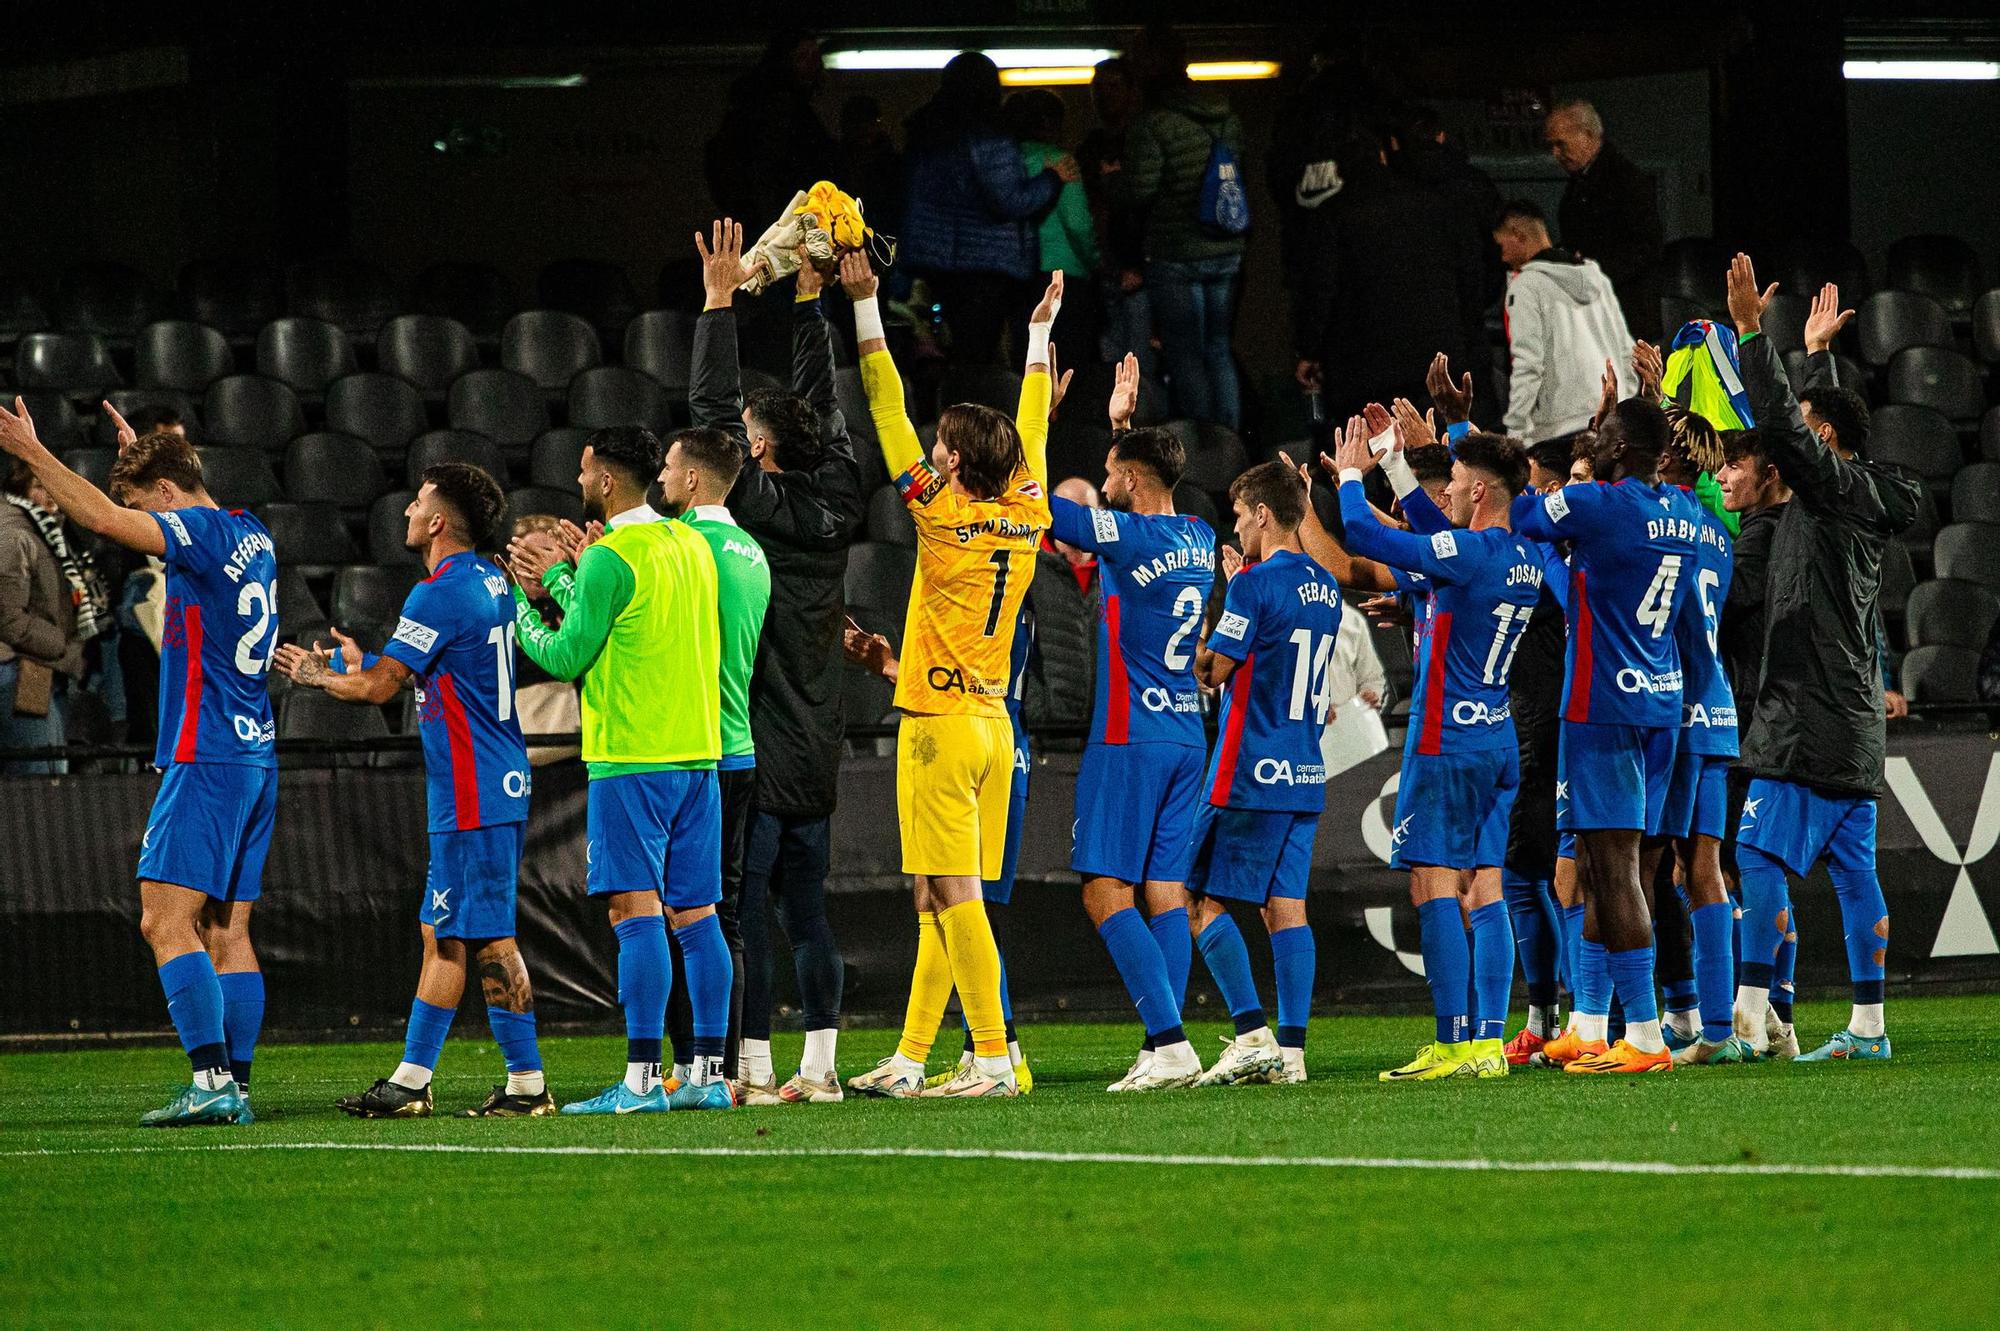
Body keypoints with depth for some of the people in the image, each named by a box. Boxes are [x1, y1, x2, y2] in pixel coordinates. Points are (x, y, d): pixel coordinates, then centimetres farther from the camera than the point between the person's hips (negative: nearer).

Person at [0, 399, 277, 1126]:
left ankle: (212, 1080, -19)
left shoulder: (203, 535, -11)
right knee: (227, 931, 9)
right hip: (255, 759, 9)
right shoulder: (248, 536, 15)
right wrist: (142, 452, 45)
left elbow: (102, 518, -21)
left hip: (205, 759, -9)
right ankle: (236, 1086, 6)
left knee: (165, 919, -11)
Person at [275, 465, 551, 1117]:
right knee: (442, 934, 11)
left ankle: (526, 1082, -6)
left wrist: (315, 673, 6)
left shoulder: (442, 595, -16)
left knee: (486, 937, -7)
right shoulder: (489, 582, 13)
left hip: (473, 799, -10)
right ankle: (410, 1080, 14)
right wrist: (363, 663, 26)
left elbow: (376, 688, -12)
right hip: (500, 787, 10)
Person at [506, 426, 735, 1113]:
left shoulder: (611, 558, -12)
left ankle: (642, 1079, -14)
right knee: (697, 915, 8)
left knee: (636, 913, -9)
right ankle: (709, 1074, 8)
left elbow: (566, 656, -8)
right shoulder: (689, 543, 13)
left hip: (631, 760, -8)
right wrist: (559, 576, 26)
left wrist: (521, 605, 8)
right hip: (699, 753, 8)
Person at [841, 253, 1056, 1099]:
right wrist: (1039, 336, 33)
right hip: (994, 725, 7)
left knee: (954, 895, -9)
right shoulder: (1024, 518, 5)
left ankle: (993, 1059, -14)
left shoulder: (944, 517, -10)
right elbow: (1031, 433, 21)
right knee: (938, 901, 10)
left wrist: (866, 308, -4)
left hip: (941, 726, -7)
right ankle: (909, 1060, 12)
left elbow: (888, 416, -8)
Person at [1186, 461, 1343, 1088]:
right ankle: (1291, 1049, 2)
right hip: (1305, 776, 8)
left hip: (1251, 776, -8)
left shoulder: (1256, 584, -13)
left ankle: (1253, 1035, -11)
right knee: (1286, 907, 6)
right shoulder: (1325, 588, 12)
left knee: (1206, 903, -1)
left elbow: (1212, 672, -9)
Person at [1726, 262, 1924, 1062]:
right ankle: (1867, 1025, 6)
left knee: (1762, 856, -12)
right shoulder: (1859, 497, 16)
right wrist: (1818, 353, 44)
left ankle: (1748, 1013, -18)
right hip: (1851, 722, 10)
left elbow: (1779, 424, -20)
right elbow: (1804, 423, 34)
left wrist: (1752, 332, -16)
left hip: (1811, 719, -10)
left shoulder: (1837, 486, -8)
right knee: (1853, 868, 7)